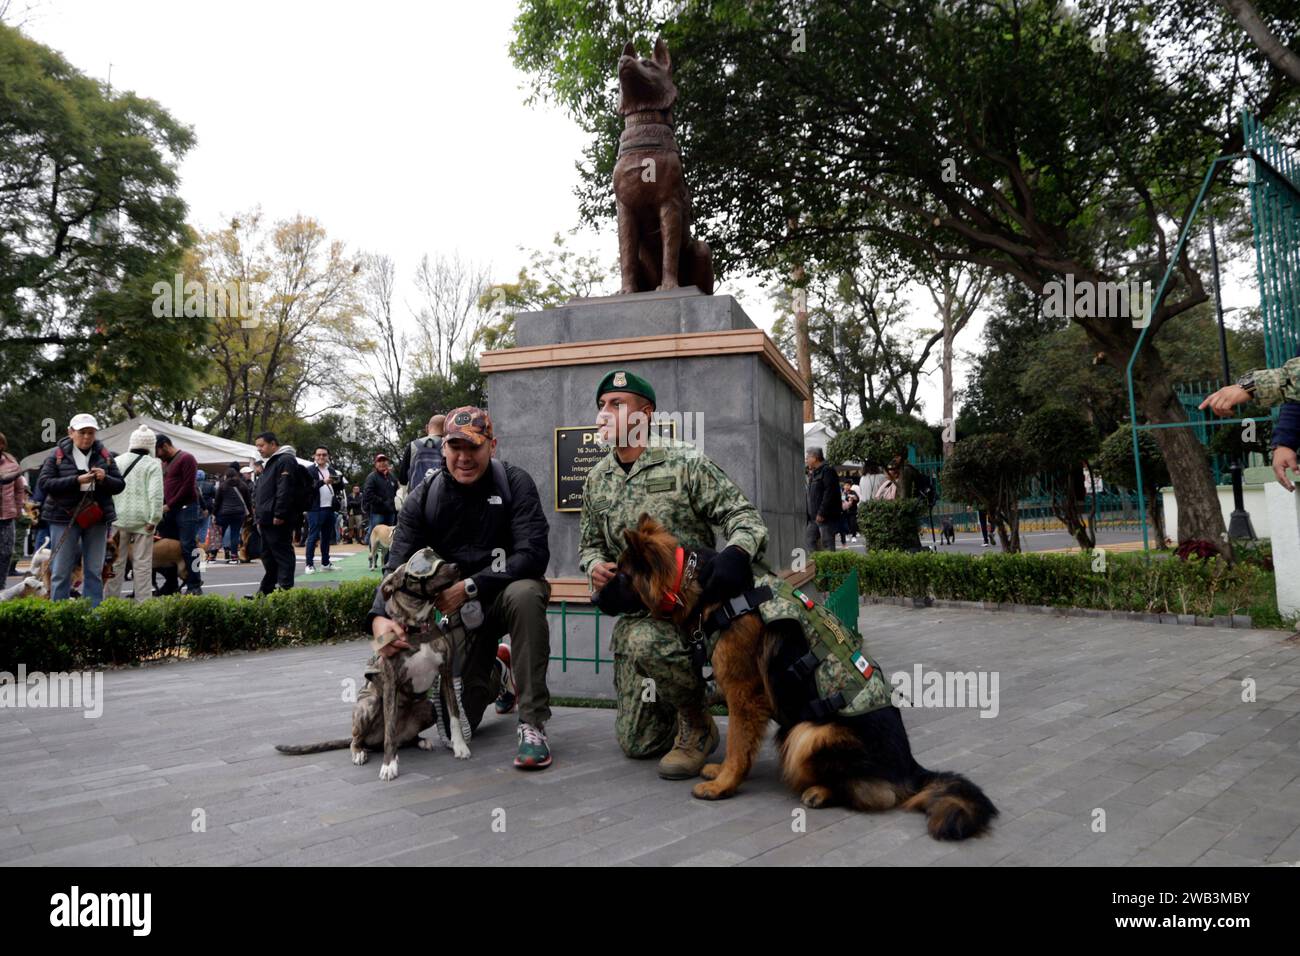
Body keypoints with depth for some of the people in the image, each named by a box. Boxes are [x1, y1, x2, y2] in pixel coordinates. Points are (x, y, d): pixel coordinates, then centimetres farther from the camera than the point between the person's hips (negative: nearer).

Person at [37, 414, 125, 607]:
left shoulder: (104, 455, 6)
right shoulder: (58, 454, 0)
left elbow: (120, 485, 7)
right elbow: (44, 482, -8)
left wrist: (105, 479, -15)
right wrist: (76, 480, -20)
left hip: (97, 518, 2)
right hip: (64, 518, -2)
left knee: (94, 571, 7)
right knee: (61, 571, 3)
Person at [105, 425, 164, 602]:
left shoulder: (117, 461, 6)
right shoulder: (153, 464, -5)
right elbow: (156, 494, -13)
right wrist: (154, 519, -10)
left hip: (119, 518, 3)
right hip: (142, 519, -3)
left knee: (116, 561, 11)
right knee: (142, 563, 2)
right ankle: (143, 602, 4)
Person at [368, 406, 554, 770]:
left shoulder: (515, 483, -14)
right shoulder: (422, 499, -7)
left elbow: (533, 555, -23)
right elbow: (398, 566, -13)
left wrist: (471, 586, -31)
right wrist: (379, 616, -33)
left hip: (506, 593, -2)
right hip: (457, 608, 3)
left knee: (525, 594, -39)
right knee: (459, 723, -1)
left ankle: (532, 723, -28)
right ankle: (496, 670, 36)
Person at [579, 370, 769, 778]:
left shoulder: (685, 463, -9)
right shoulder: (596, 479, 8)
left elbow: (744, 516, -12)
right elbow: (590, 543, 19)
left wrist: (736, 553, -35)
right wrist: (595, 567, -6)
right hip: (633, 611, 5)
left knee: (644, 642, -39)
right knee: (636, 741, 4)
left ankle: (698, 724, -11)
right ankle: (679, 705, 39)